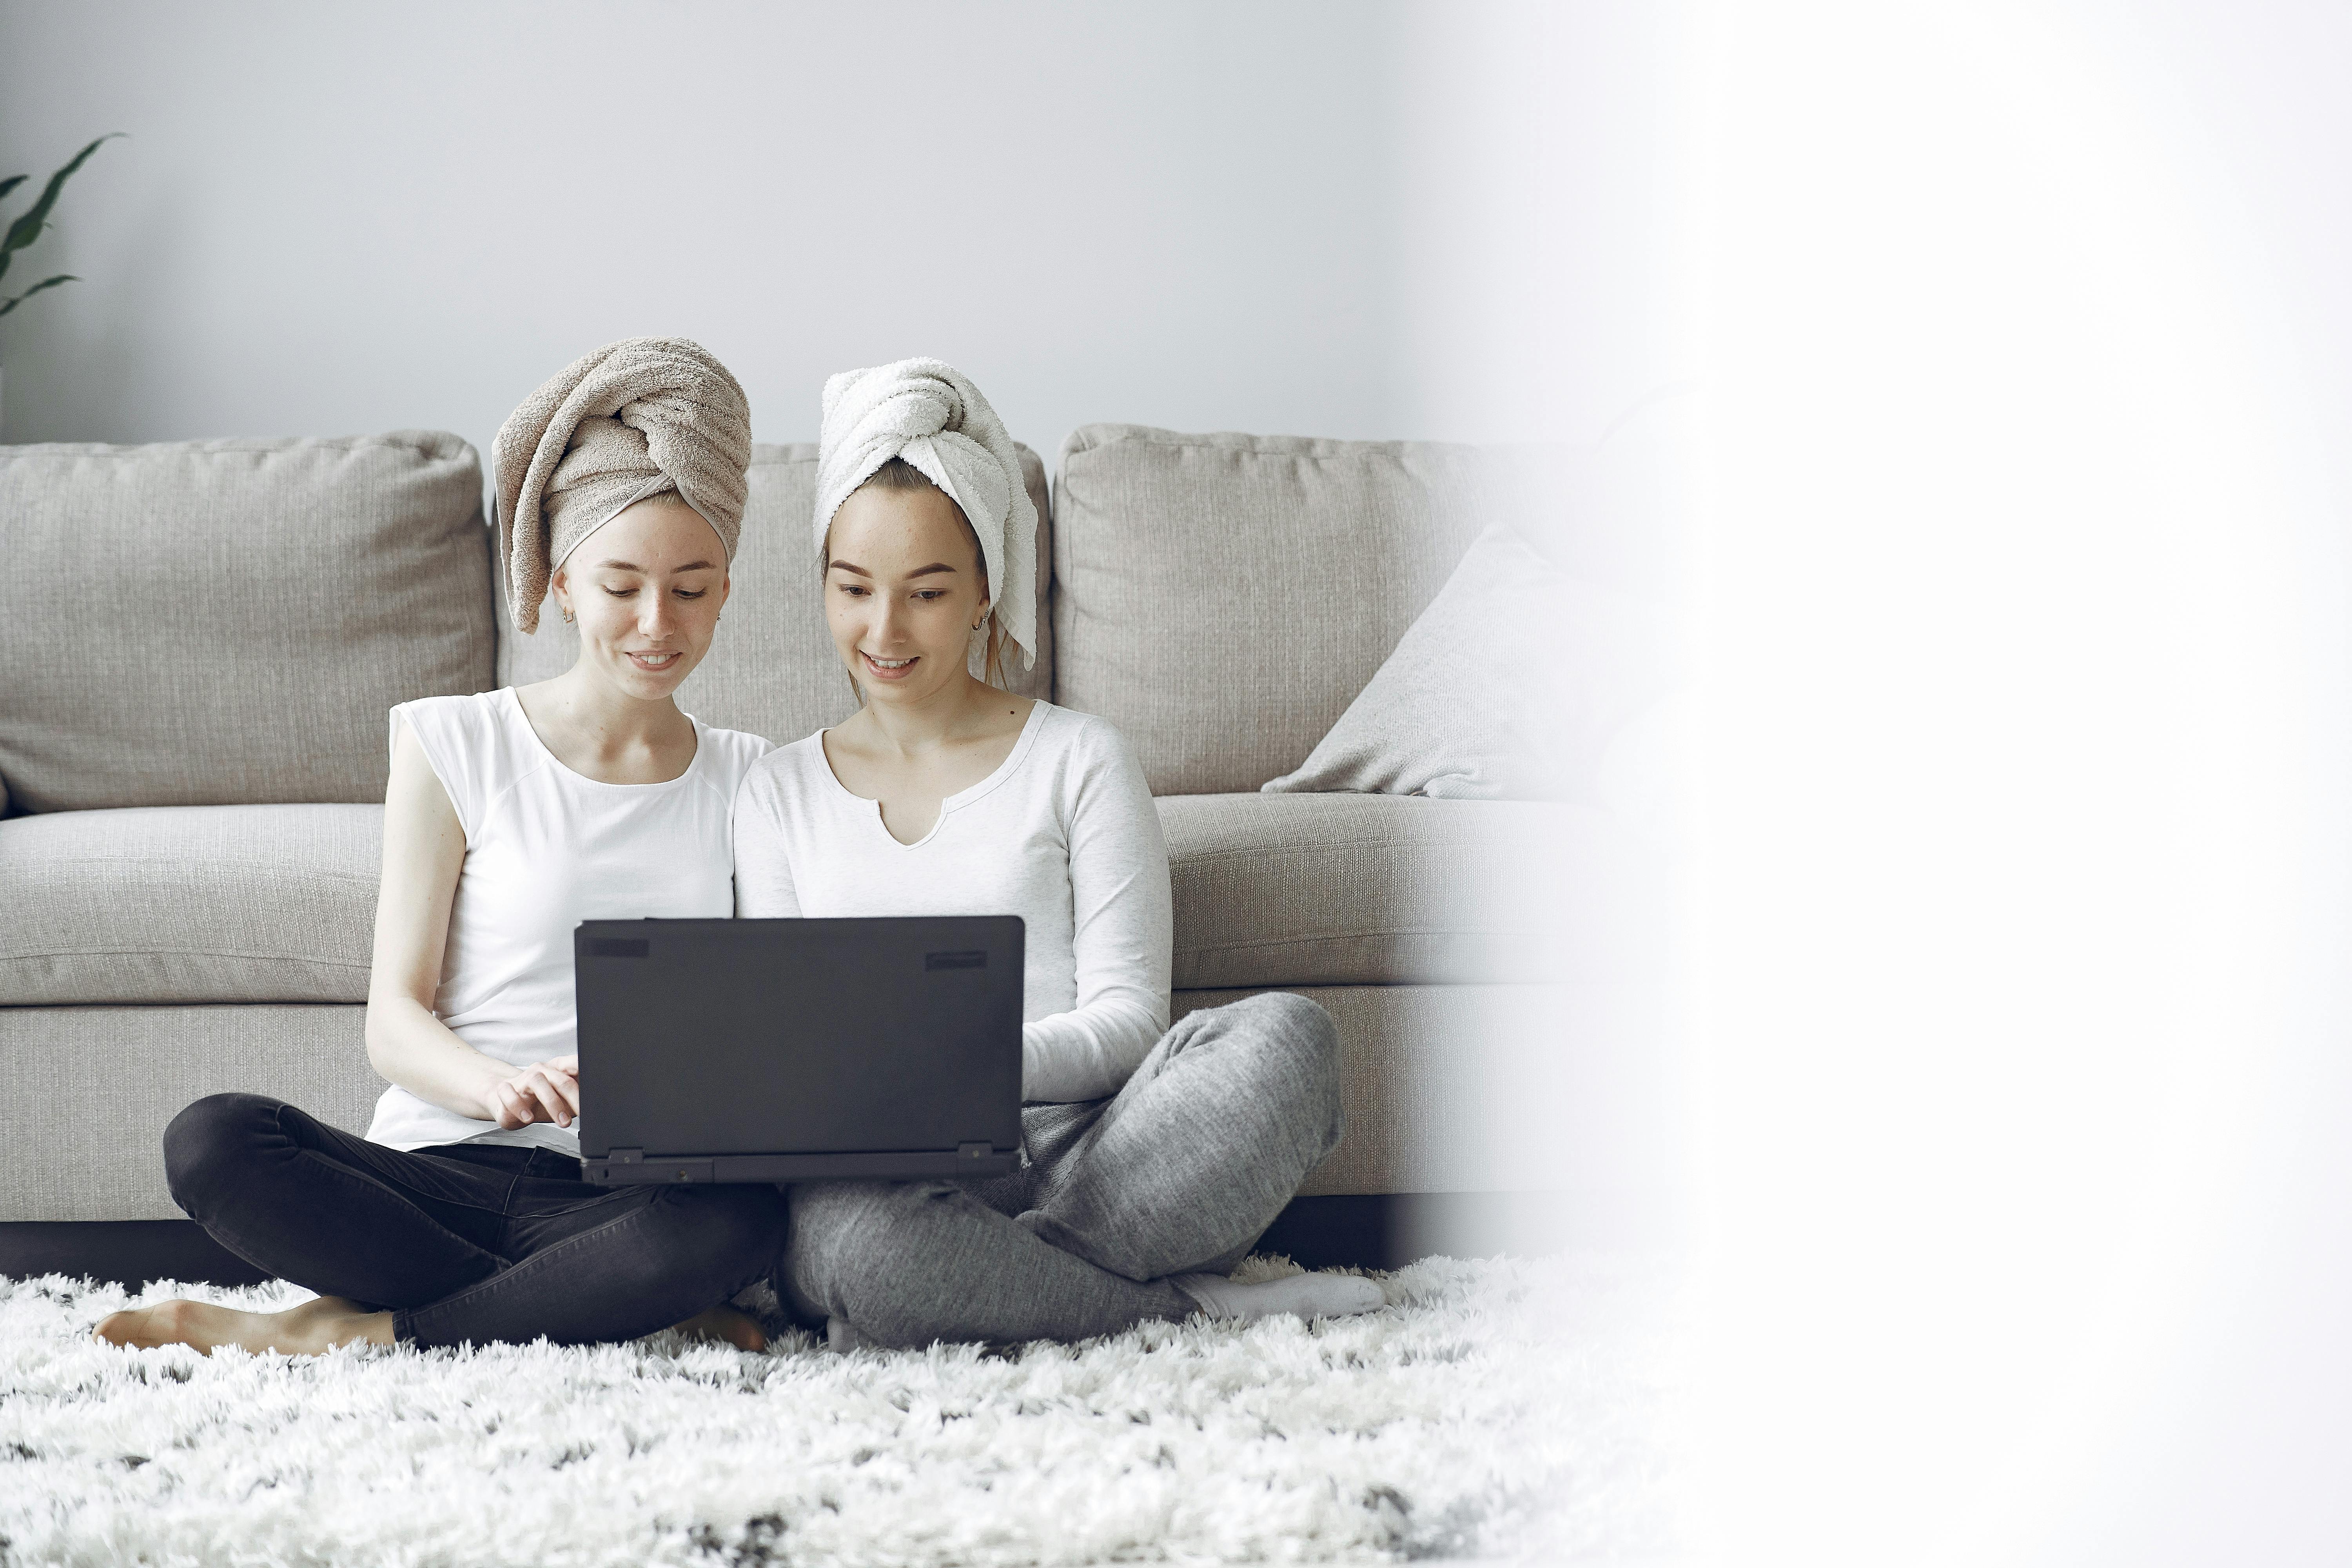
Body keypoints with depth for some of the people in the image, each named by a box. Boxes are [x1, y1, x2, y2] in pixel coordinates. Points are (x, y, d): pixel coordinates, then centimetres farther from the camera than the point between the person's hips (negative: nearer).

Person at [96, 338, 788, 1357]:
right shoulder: (456, 747, 8)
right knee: (214, 1141, -30)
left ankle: (336, 1332, -21)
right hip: (442, 1167, 0)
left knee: (740, 1223, -37)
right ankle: (636, 1312, -22)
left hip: (630, 1192, 0)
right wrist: (497, 1084, -22)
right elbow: (393, 1019, 1)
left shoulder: (752, 783, 15)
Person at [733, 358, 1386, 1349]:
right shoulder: (779, 795, 19)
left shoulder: (1081, 763, 12)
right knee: (852, 1238, -39)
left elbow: (1127, 1016, 3)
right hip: (882, 1167, 0)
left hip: (1078, 1147, 0)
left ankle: (999, 1282, -30)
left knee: (1283, 1034, -29)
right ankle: (1197, 1306, -20)